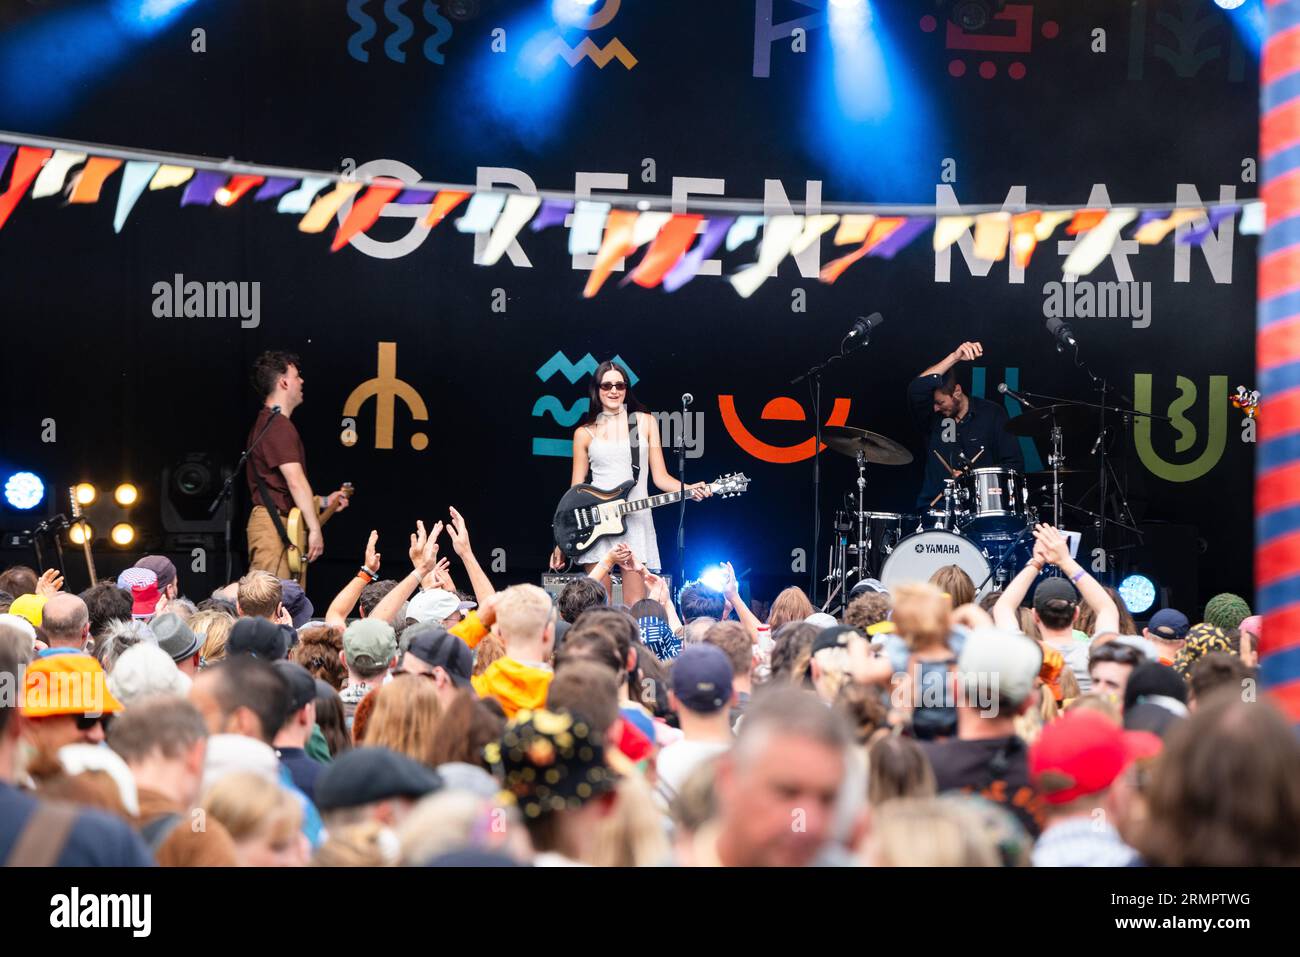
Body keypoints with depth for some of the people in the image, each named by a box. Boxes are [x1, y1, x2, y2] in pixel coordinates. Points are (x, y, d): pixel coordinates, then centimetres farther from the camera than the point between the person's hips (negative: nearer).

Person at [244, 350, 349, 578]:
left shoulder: (264, 423, 22)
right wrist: (315, 529, -20)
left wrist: (323, 503, 26)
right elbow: (296, 481, -20)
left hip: (280, 524, 11)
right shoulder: (279, 426, -13)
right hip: (274, 526, -11)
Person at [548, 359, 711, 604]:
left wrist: (689, 490, -12)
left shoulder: (645, 422, 9)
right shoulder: (584, 434, 9)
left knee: (636, 608, -7)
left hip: (636, 521, 0)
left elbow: (660, 476, 8)